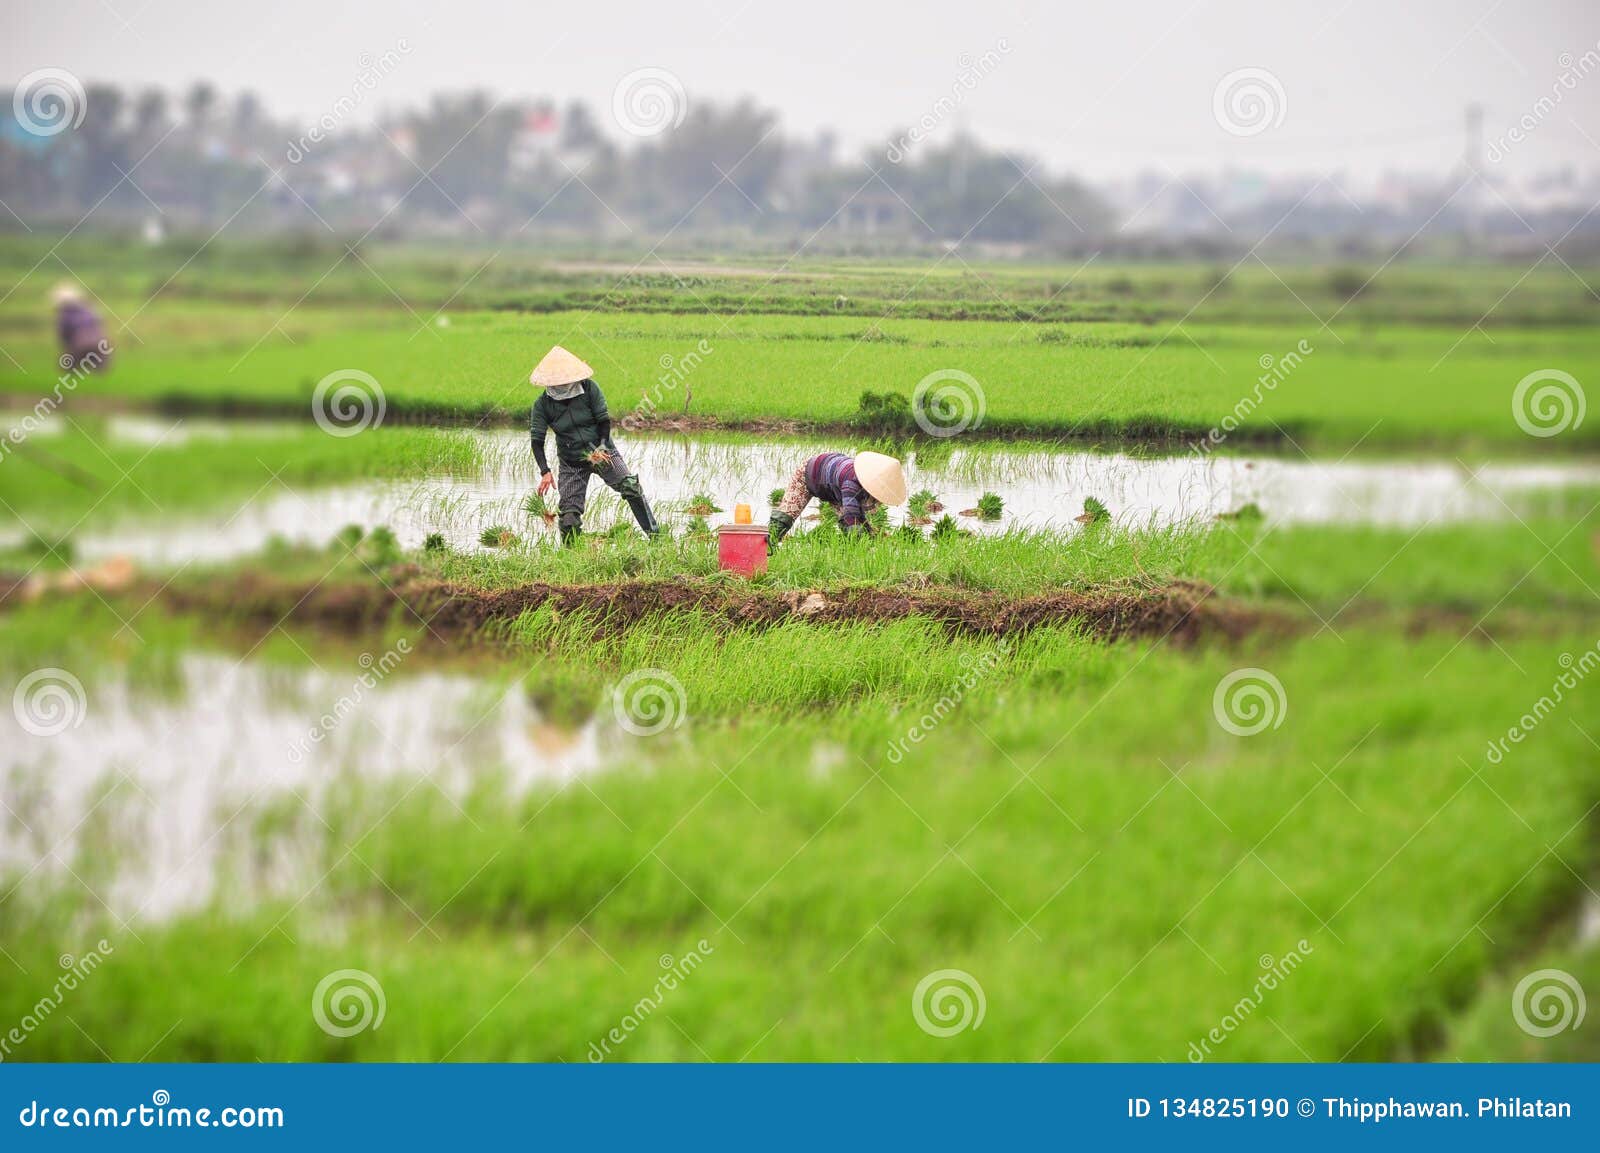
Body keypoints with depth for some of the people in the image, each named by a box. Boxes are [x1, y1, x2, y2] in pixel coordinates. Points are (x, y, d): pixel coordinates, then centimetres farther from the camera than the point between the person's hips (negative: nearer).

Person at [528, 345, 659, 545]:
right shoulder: (543, 404, -11)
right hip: (571, 463, 0)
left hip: (601, 451, 0)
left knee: (630, 487, -17)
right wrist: (545, 472, -23)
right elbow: (537, 440, -11)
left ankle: (654, 534, -10)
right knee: (570, 513, -8)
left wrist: (601, 448, -25)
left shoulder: (589, 388, -11)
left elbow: (604, 420, -9)